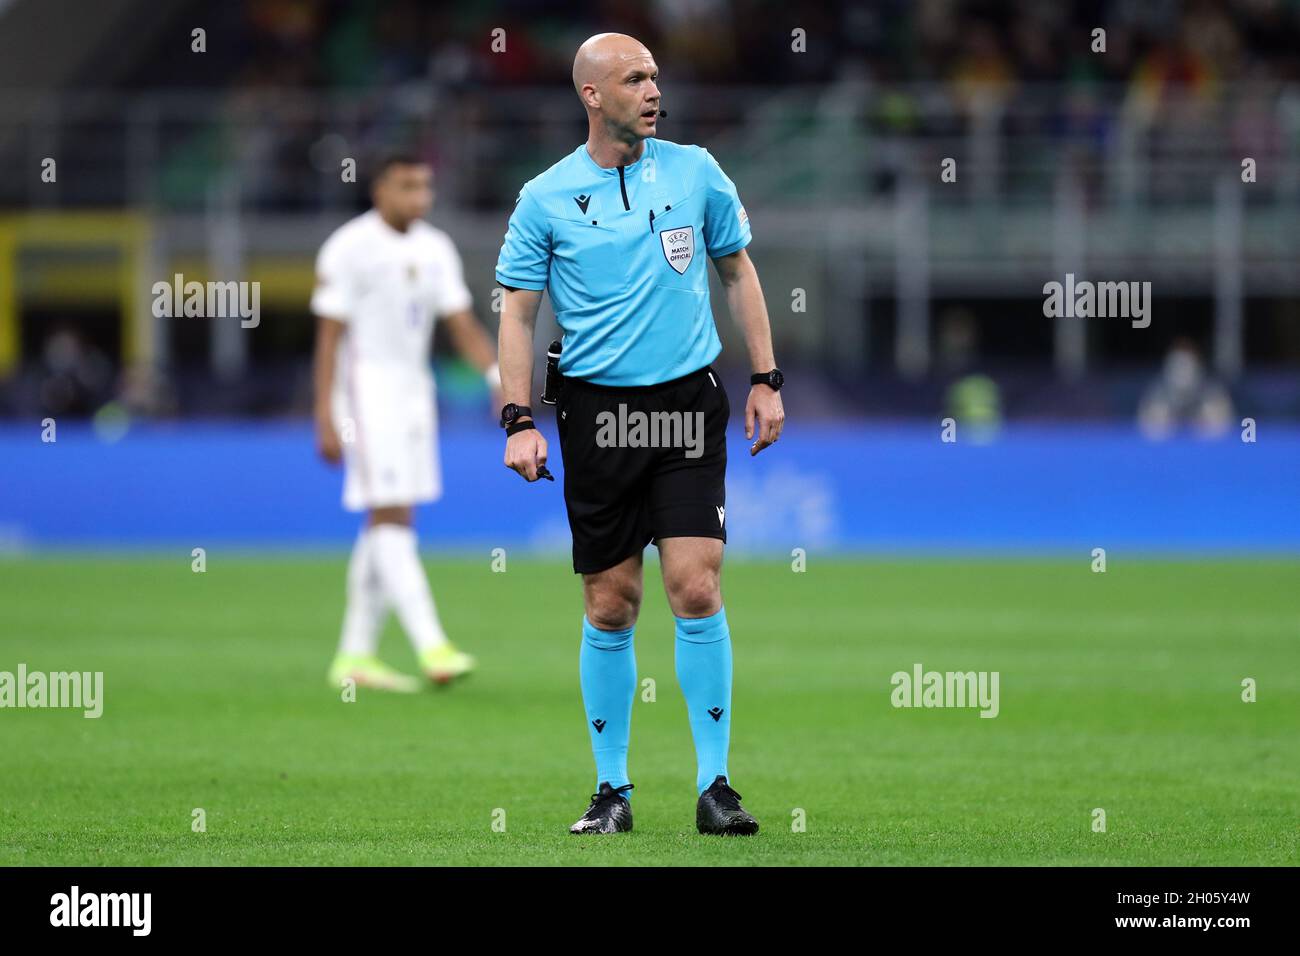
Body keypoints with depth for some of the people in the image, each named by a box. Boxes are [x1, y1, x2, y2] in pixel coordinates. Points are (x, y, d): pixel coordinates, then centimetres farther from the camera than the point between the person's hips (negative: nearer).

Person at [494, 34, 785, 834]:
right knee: (610, 608, 2)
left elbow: (738, 270, 15)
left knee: (697, 590, -10)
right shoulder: (546, 198, 1)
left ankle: (714, 784, -4)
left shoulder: (695, 172, 5)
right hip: (597, 410, 0)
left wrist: (766, 380, 10)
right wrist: (520, 421, -5)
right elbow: (519, 312, 4)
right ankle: (613, 789, 12)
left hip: (688, 406, 0)